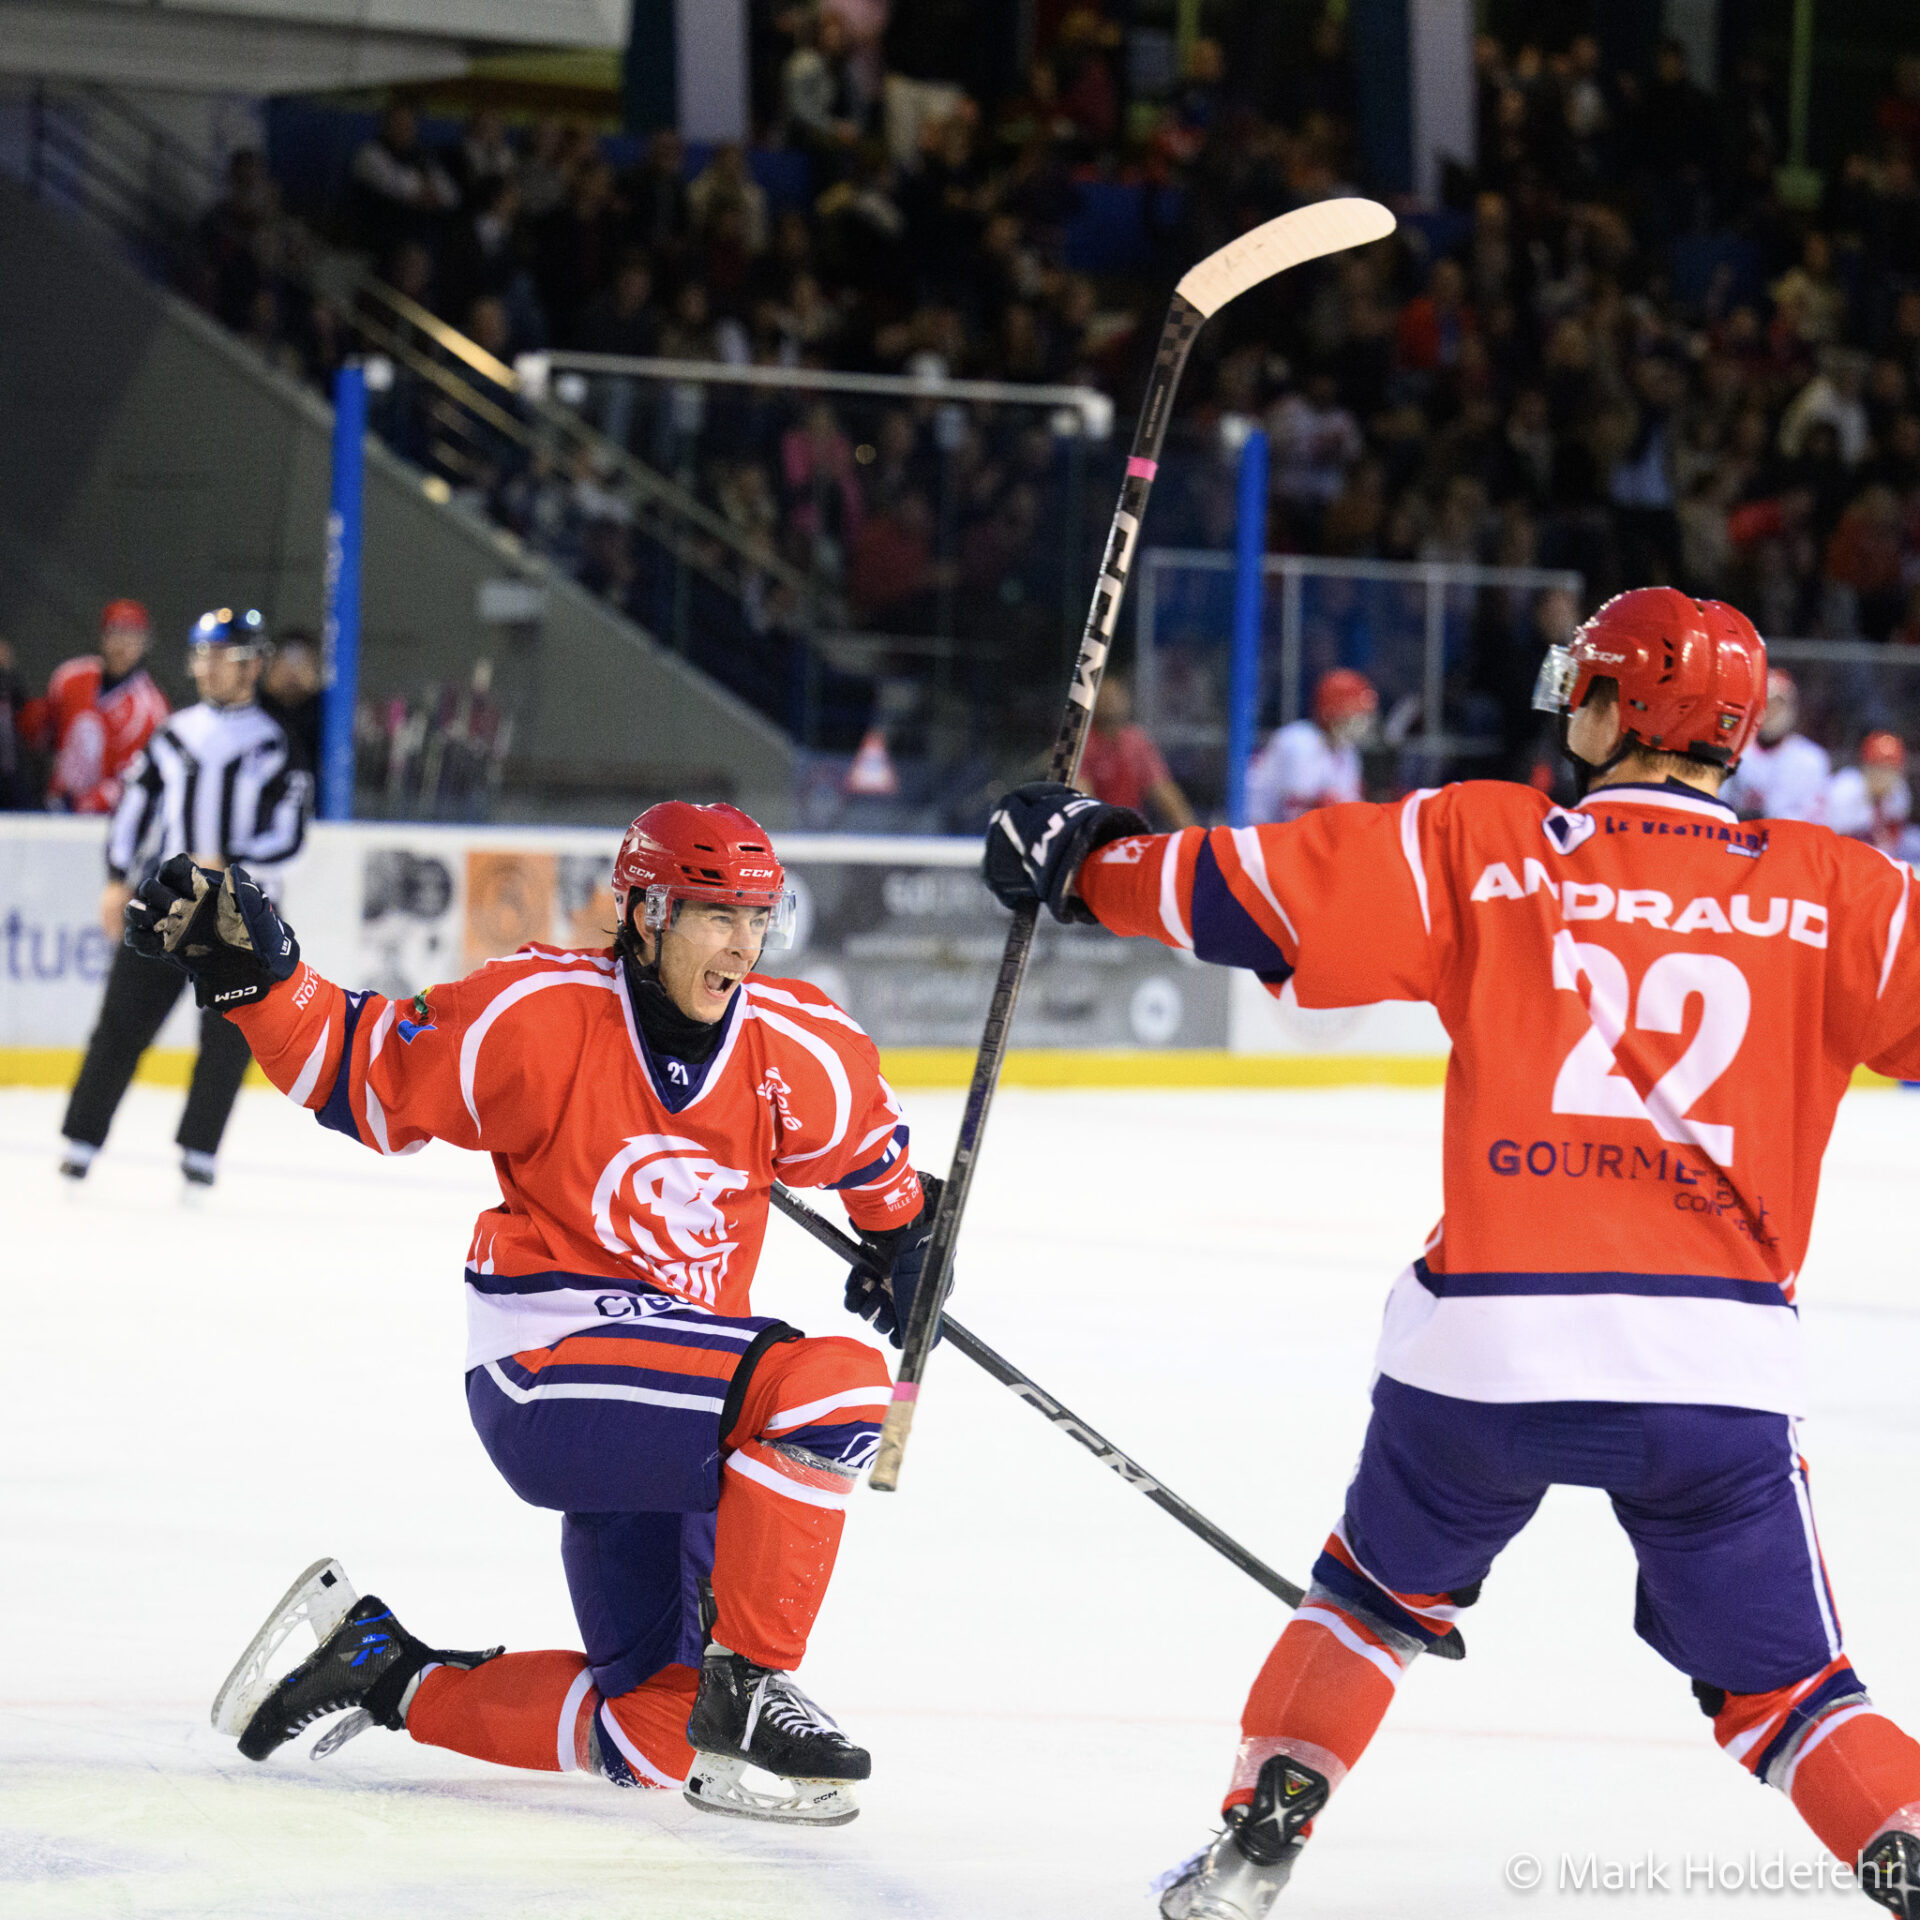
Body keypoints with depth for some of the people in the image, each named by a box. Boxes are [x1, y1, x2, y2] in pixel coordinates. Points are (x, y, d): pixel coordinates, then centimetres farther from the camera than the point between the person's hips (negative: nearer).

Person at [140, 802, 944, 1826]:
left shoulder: (797, 1047, 1)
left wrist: (905, 1234, 26)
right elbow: (364, 1070, -6)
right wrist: (255, 976, -17)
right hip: (543, 1366, -7)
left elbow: (867, 1139, 23)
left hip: (669, 1406, 7)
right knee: (830, 1386, -30)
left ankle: (385, 1673, 22)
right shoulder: (538, 1015, -12)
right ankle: (747, 1684, -20)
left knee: (653, 1735, 5)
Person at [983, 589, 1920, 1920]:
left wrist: (1087, 862, 18)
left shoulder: (1482, 846, 3)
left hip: (1487, 1339, 0)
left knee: (1383, 1591, 27)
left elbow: (1262, 893, 4)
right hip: (1721, 1357, 0)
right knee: (1780, 1680, 12)